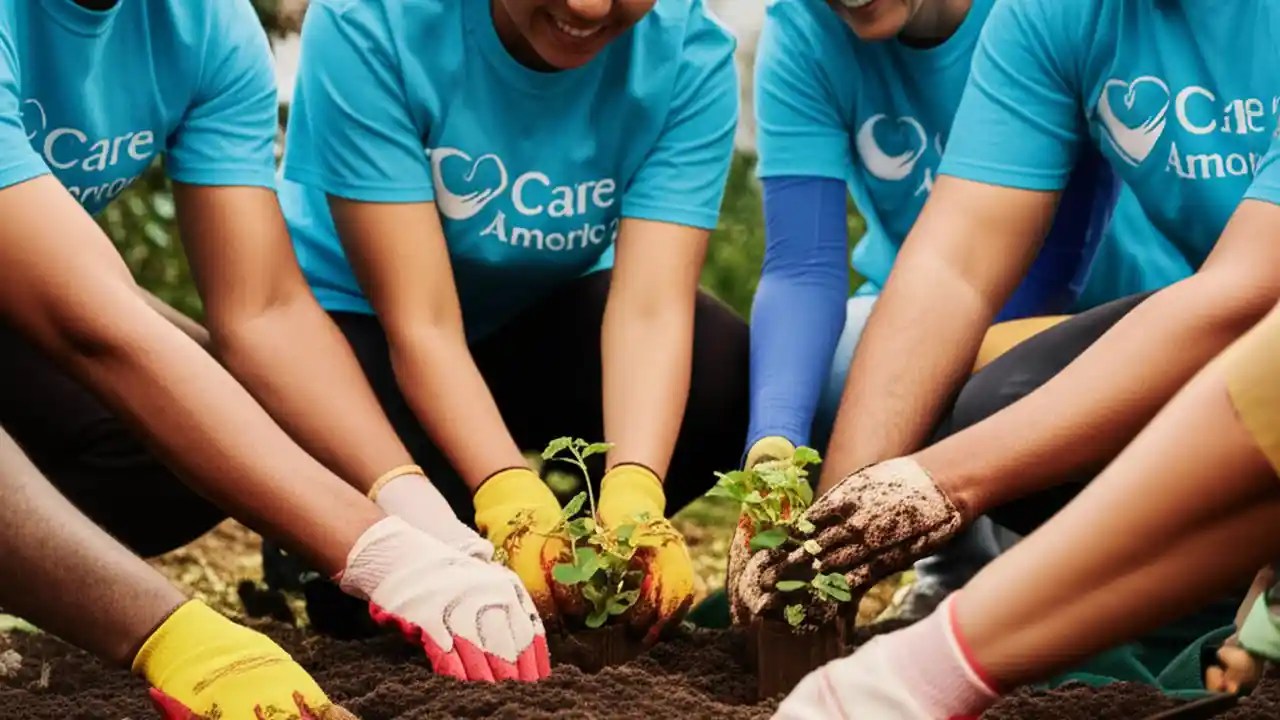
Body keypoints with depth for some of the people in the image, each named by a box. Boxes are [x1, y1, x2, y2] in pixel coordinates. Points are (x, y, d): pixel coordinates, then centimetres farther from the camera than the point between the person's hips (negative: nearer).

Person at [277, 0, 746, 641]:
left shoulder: (690, 52, -20)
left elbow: (652, 305, -28)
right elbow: (420, 321, -31)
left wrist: (632, 498, -45)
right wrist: (512, 498, -45)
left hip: (544, 321, 3)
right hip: (357, 319, -3)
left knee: (733, 380, -25)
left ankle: (568, 562, 2)